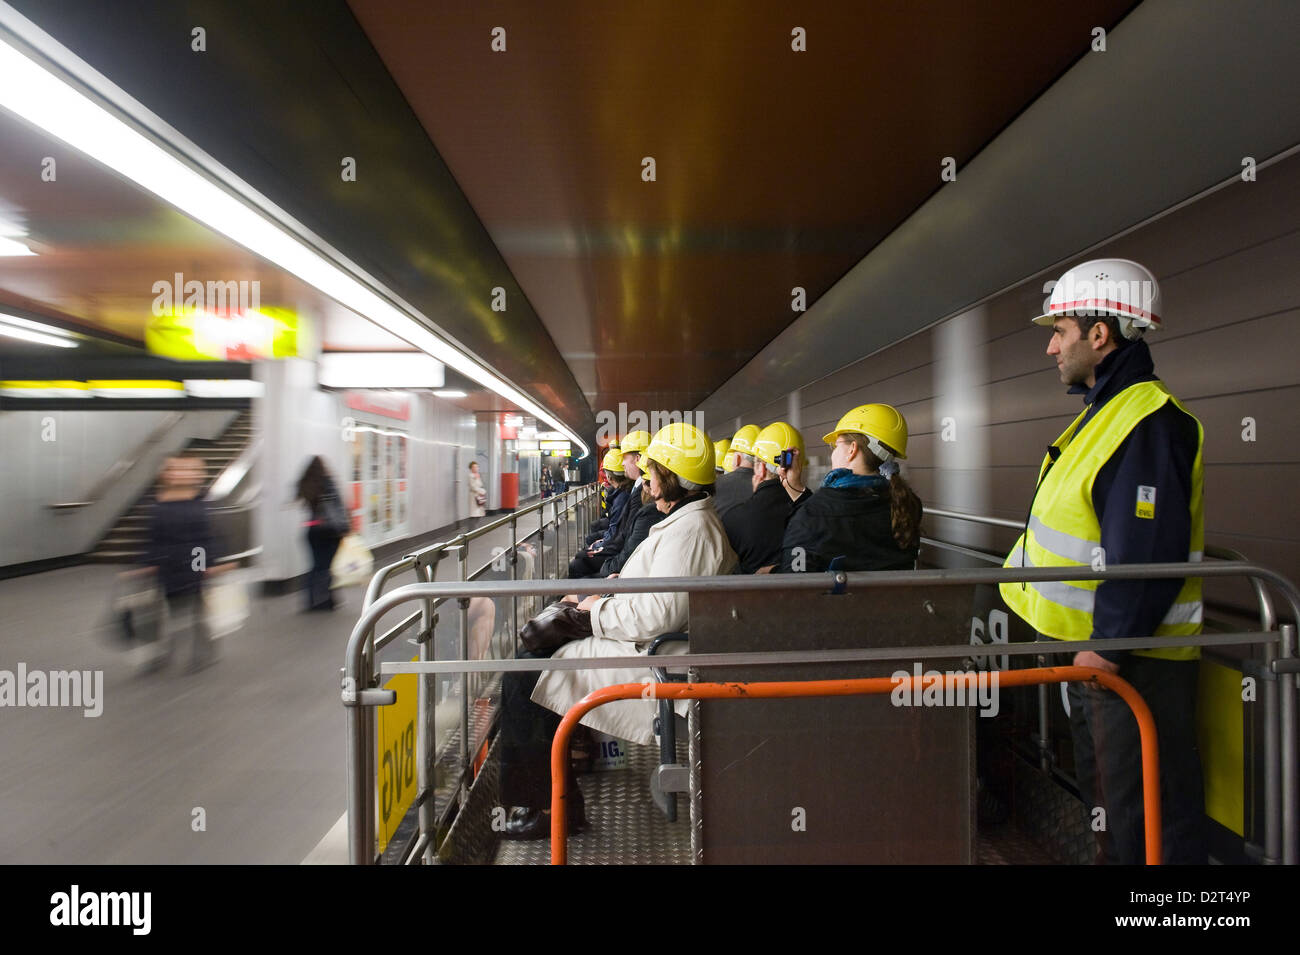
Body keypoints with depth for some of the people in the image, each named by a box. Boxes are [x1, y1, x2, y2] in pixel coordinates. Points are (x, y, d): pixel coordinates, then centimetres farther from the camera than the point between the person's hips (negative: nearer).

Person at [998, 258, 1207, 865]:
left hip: (1132, 660, -10)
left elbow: (1149, 555, -27)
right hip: (1095, 649, 10)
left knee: (1145, 820, 4)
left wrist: (1108, 643, -23)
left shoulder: (1148, 420, -21)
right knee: (1105, 801, 24)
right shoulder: (1105, 410, 13)